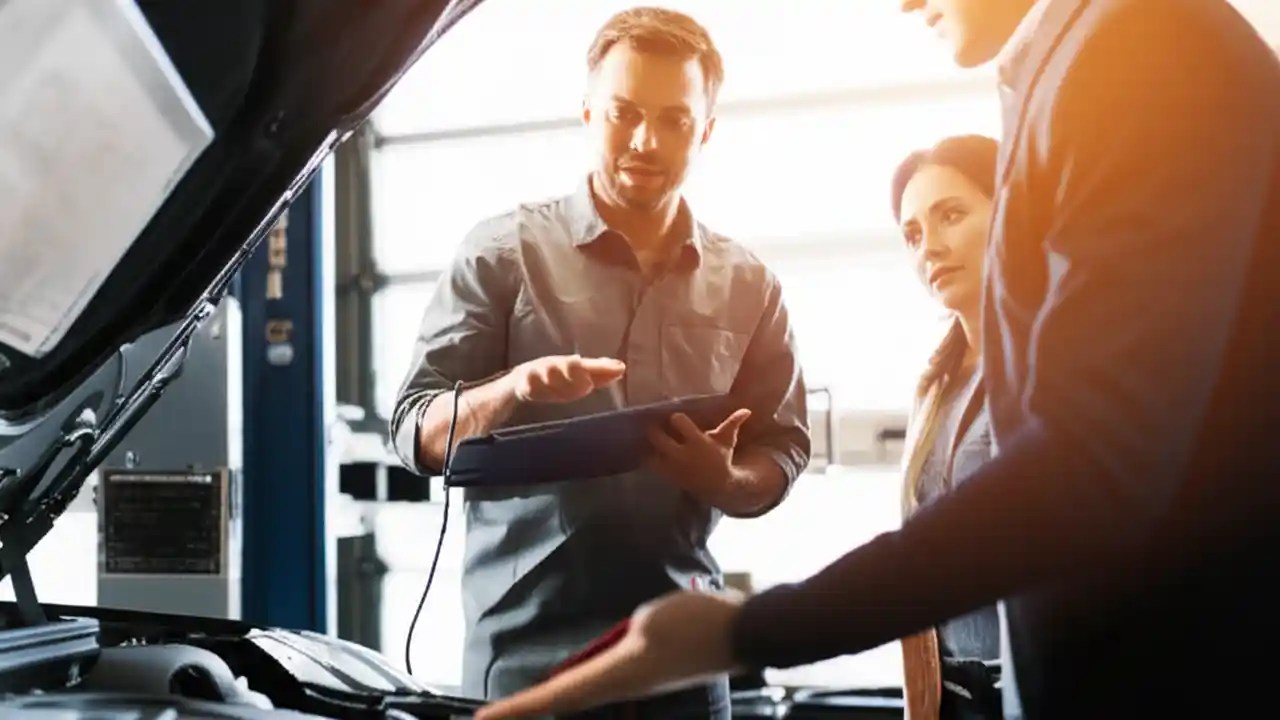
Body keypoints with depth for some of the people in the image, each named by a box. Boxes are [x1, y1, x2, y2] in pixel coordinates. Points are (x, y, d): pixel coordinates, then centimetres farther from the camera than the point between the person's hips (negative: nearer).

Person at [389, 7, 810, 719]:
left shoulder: (750, 286, 8)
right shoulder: (508, 251, -1)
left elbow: (782, 450, 8)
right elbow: (417, 431, -3)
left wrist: (725, 481, -13)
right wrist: (511, 390, -22)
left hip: (680, 635, 3)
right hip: (528, 634, -2)